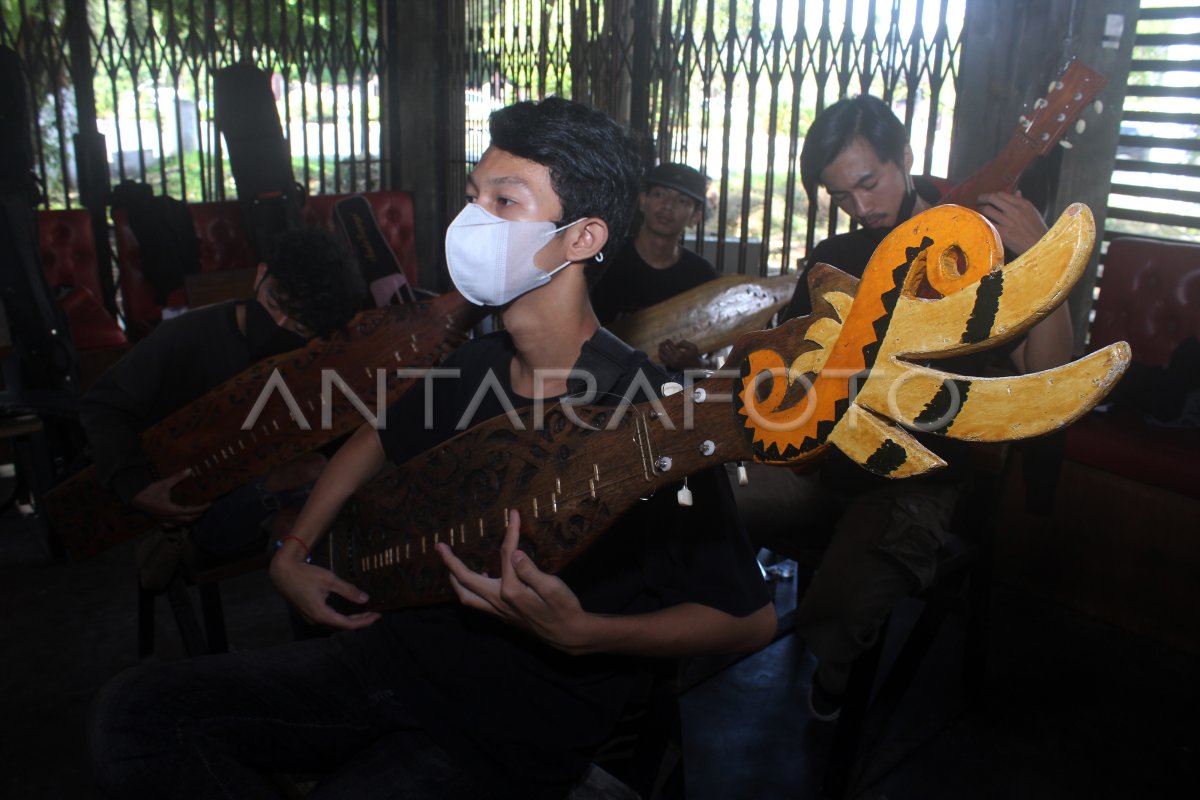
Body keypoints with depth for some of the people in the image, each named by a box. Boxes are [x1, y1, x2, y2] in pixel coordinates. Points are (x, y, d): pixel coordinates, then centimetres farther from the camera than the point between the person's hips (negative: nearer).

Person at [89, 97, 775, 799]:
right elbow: (380, 442, 24)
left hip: (522, 717, -6)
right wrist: (295, 553, 13)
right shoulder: (474, 366, 1)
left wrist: (578, 633, -26)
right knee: (135, 713, -1)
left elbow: (751, 620, -14)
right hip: (403, 650, 7)